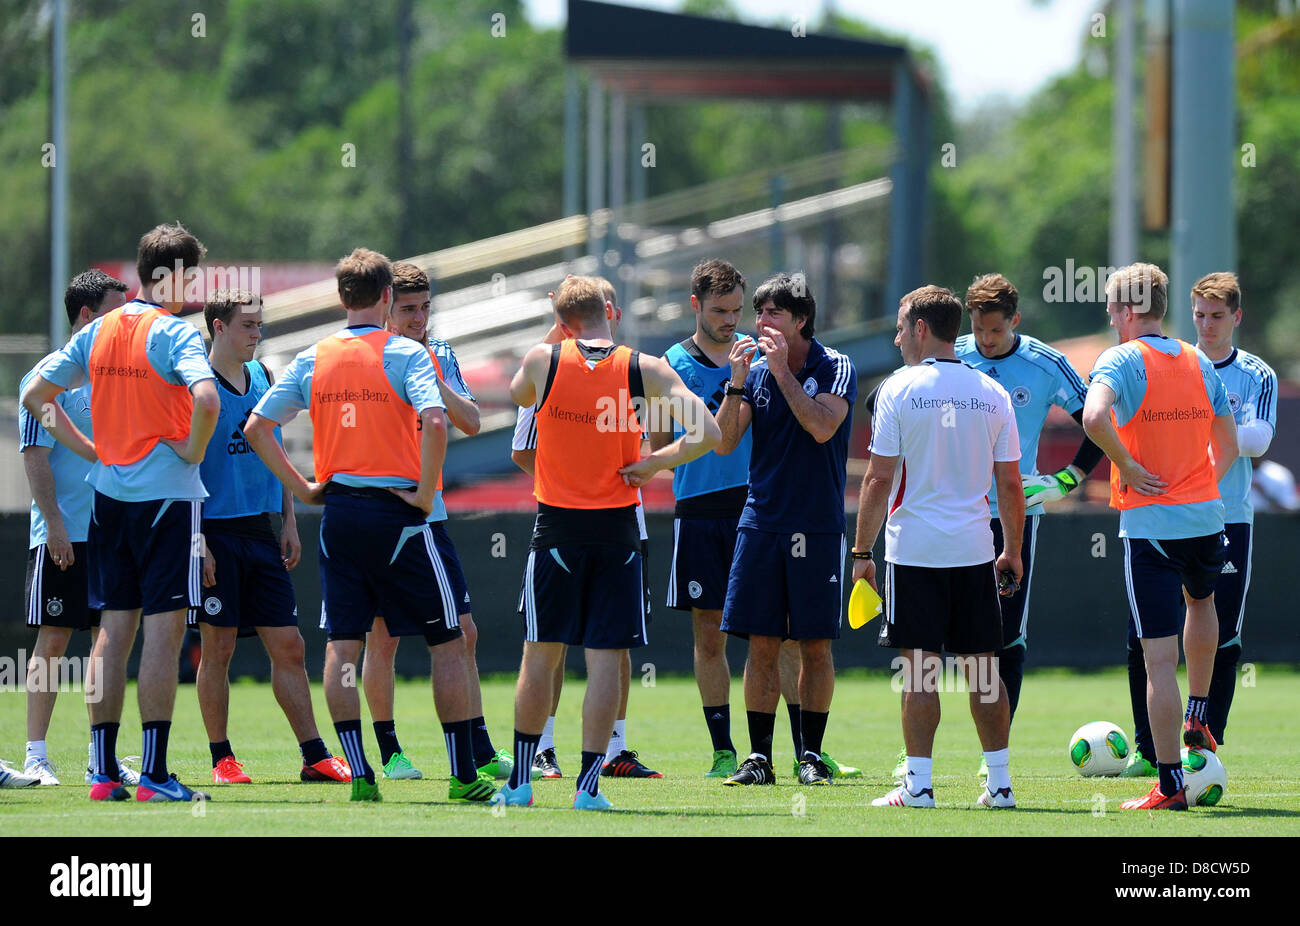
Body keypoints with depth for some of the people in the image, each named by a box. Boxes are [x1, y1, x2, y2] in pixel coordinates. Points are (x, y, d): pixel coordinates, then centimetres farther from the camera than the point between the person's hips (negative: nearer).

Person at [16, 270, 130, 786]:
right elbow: (35, 457, -11)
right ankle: (36, 757, 0)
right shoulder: (50, 376, -7)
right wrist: (55, 525, -17)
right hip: (62, 536, -6)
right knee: (52, 641, -4)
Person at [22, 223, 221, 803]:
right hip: (166, 495, -7)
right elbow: (205, 400, -29)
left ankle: (104, 771, 10)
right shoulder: (174, 333, -12)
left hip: (109, 495, 7)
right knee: (163, 631, -5)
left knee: (113, 631, 10)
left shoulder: (98, 332, 9)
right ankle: (154, 775, -7)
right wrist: (192, 451, -11)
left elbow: (35, 395, 16)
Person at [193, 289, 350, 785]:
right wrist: (197, 541, -16)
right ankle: (221, 758, 8)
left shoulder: (263, 377, 12)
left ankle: (314, 756, 6)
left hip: (261, 534, 6)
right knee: (218, 648, -1)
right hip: (216, 533, -6)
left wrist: (289, 522, 14)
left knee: (288, 646, 4)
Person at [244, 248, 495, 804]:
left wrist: (301, 488, 10)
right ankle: (464, 774, 4)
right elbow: (434, 421, -24)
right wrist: (426, 492, -13)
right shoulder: (405, 354, -8)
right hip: (395, 513, -4)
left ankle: (360, 775, 1)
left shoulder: (314, 359, 5)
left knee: (342, 645, 7)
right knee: (447, 641, 5)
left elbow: (256, 428, 5)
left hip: (338, 510, 4)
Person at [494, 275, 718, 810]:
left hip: (556, 526, 1)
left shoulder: (543, 361, -3)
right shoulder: (645, 370, -5)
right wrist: (654, 464, -1)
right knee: (606, 658, 2)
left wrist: (556, 335, 25)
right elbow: (708, 433, -11)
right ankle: (589, 784, -1)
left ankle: (520, 781, 13)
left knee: (540, 656, 9)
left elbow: (516, 395, 21)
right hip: (616, 529, -1)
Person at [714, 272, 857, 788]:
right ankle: (759, 757, 5)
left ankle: (811, 755, 9)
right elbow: (724, 442, 1)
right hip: (761, 522, 3)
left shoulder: (836, 368, -3)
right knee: (761, 644, 1)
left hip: (817, 526, -3)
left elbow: (822, 426, -19)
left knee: (815, 646, 0)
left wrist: (783, 371, -16)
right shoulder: (755, 371, 8)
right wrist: (737, 381, -10)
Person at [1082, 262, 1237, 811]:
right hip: (1206, 516, 6)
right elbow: (1228, 444, 14)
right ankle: (1197, 718, 41)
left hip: (1148, 522, -6)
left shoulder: (1122, 360, -9)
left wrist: (1126, 465, -15)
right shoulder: (1199, 363, 9)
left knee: (1160, 658, -4)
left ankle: (1170, 785, -4)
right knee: (1201, 600, 38)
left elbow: (1094, 417, -28)